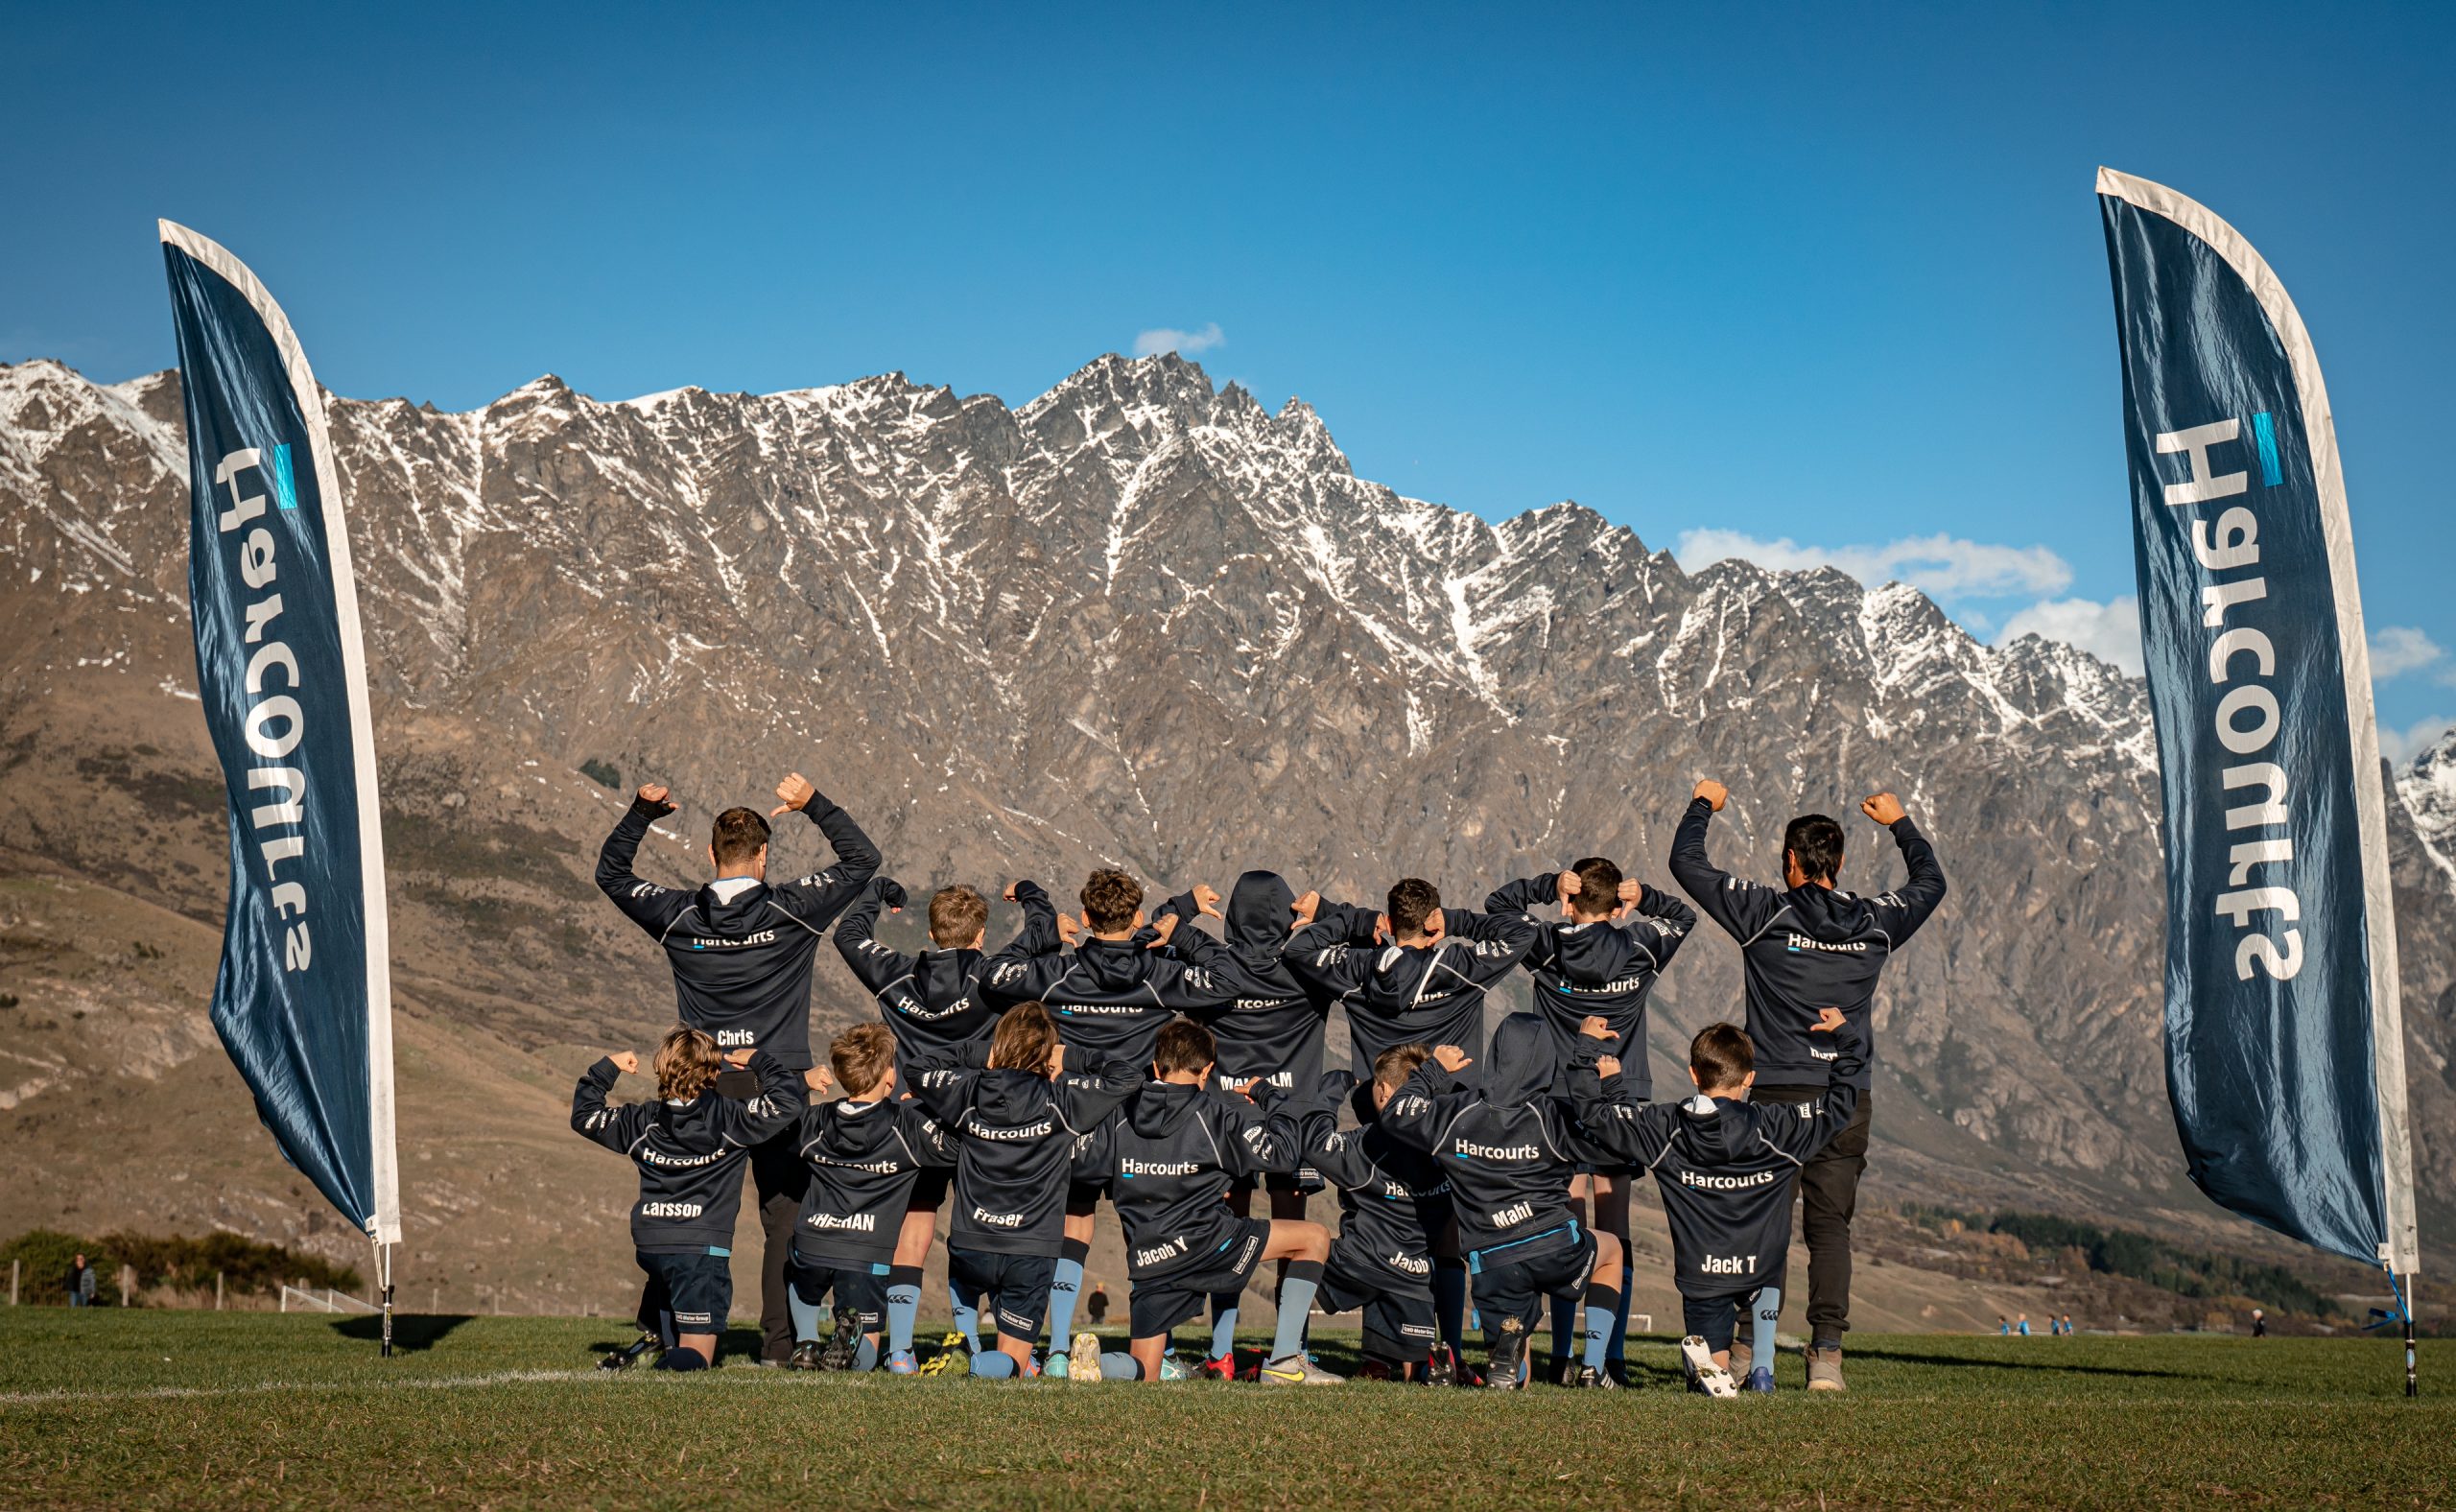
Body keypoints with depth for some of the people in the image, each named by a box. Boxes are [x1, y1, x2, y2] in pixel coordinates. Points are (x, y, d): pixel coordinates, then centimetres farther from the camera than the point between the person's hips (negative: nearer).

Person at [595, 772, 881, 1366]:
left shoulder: (679, 916, 0)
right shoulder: (790, 911, -6)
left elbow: (610, 874, 16)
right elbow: (863, 859, 5)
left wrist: (641, 811, 17)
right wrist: (813, 804, 5)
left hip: (705, 1087, 2)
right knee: (785, 1217, 3)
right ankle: (779, 1344, 0)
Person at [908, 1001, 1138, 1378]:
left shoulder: (969, 1090, 0)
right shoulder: (1060, 1098, -7)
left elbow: (920, 1073, 19)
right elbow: (1125, 1077, 0)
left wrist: (983, 1066, 22)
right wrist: (1065, 1073, 10)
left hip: (970, 1249, 2)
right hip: (1031, 1252, -2)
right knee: (1009, 1362, 3)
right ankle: (1011, 1362, -27)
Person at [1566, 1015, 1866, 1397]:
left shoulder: (1664, 1129, -7)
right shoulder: (1775, 1127, -8)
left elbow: (1592, 1113, -1)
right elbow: (1839, 1105, 5)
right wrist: (1848, 1039, 19)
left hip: (1700, 1276, 0)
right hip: (1758, 1274, 0)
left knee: (1716, 1369, 19)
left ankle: (1707, 1354, -19)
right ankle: (1762, 1368, 19)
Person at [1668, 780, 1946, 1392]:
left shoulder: (1766, 914, -4)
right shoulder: (1875, 922, 5)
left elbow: (1686, 862, 3)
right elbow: (1931, 882, 26)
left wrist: (1704, 805, 20)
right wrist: (1899, 823, 40)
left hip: (1777, 1097, -2)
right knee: (1831, 1225, 3)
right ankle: (1827, 1353, -5)